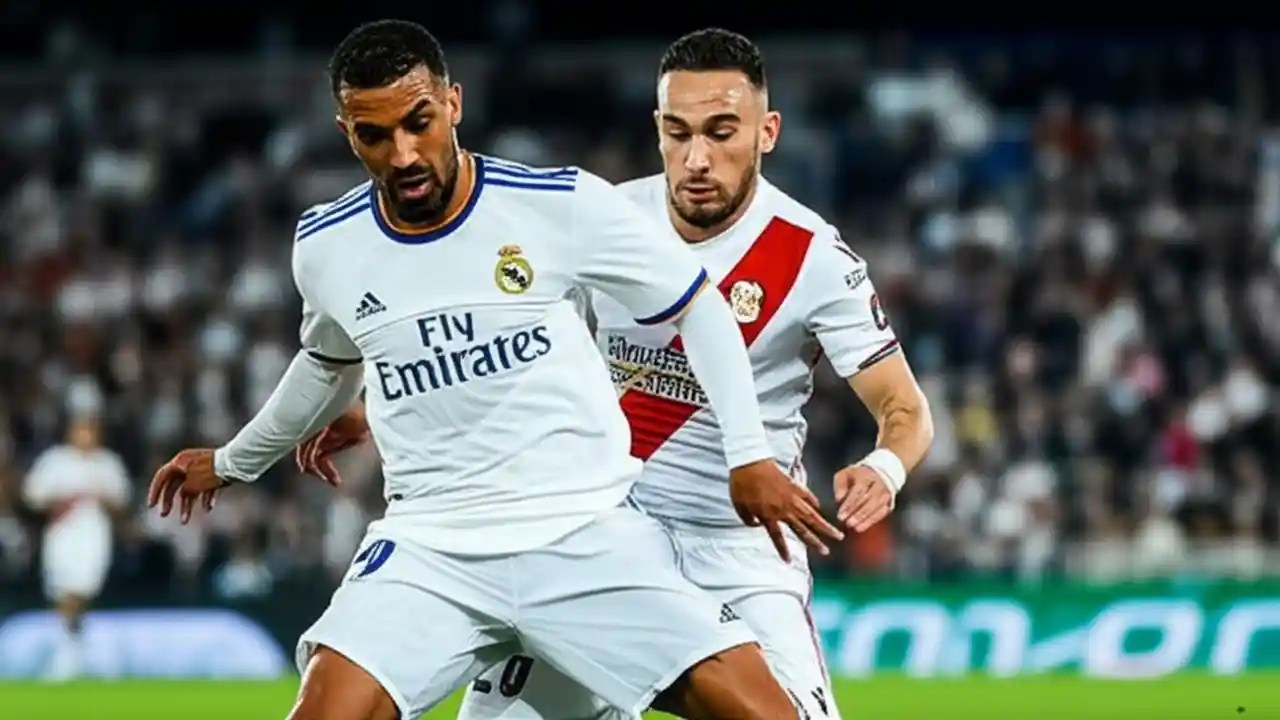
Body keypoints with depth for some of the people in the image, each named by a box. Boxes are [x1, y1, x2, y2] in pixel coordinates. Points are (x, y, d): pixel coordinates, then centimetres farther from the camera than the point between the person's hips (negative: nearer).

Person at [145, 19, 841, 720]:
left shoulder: (562, 205, -8)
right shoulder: (325, 245, 2)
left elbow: (699, 309, 5)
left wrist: (749, 454, -1)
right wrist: (233, 462, 38)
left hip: (587, 532, -2)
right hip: (430, 548, 2)